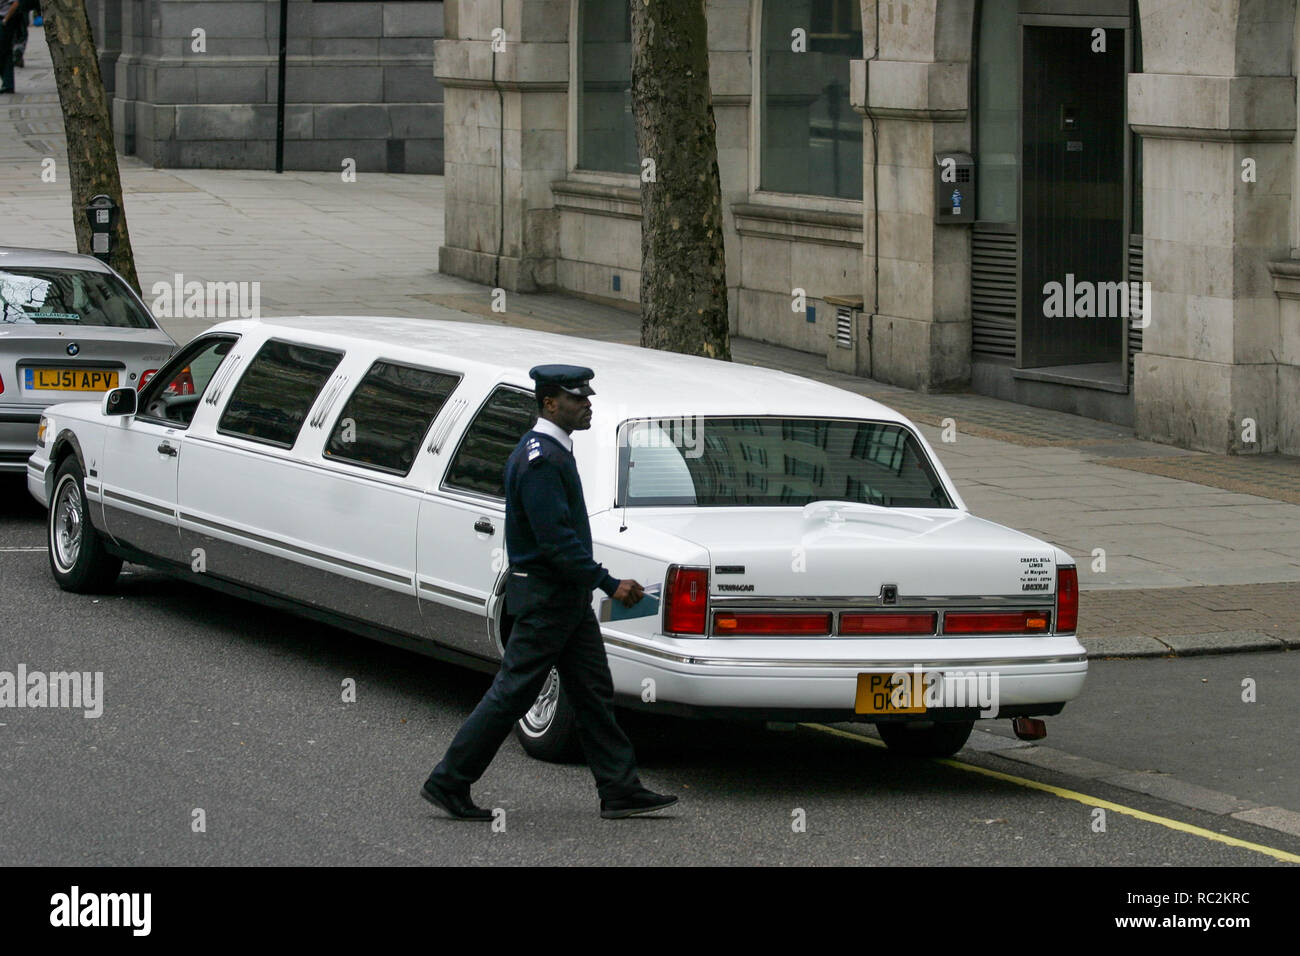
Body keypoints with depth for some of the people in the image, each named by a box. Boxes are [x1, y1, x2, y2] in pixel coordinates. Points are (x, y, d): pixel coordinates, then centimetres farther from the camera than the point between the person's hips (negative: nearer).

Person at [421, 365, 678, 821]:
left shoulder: (552, 451, 12)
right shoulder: (540, 459, -20)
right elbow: (557, 539, -25)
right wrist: (609, 584, -24)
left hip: (567, 595, 10)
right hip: (545, 597, -10)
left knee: (594, 693, 10)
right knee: (512, 694, -4)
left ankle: (620, 791, 13)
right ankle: (447, 782, 4)